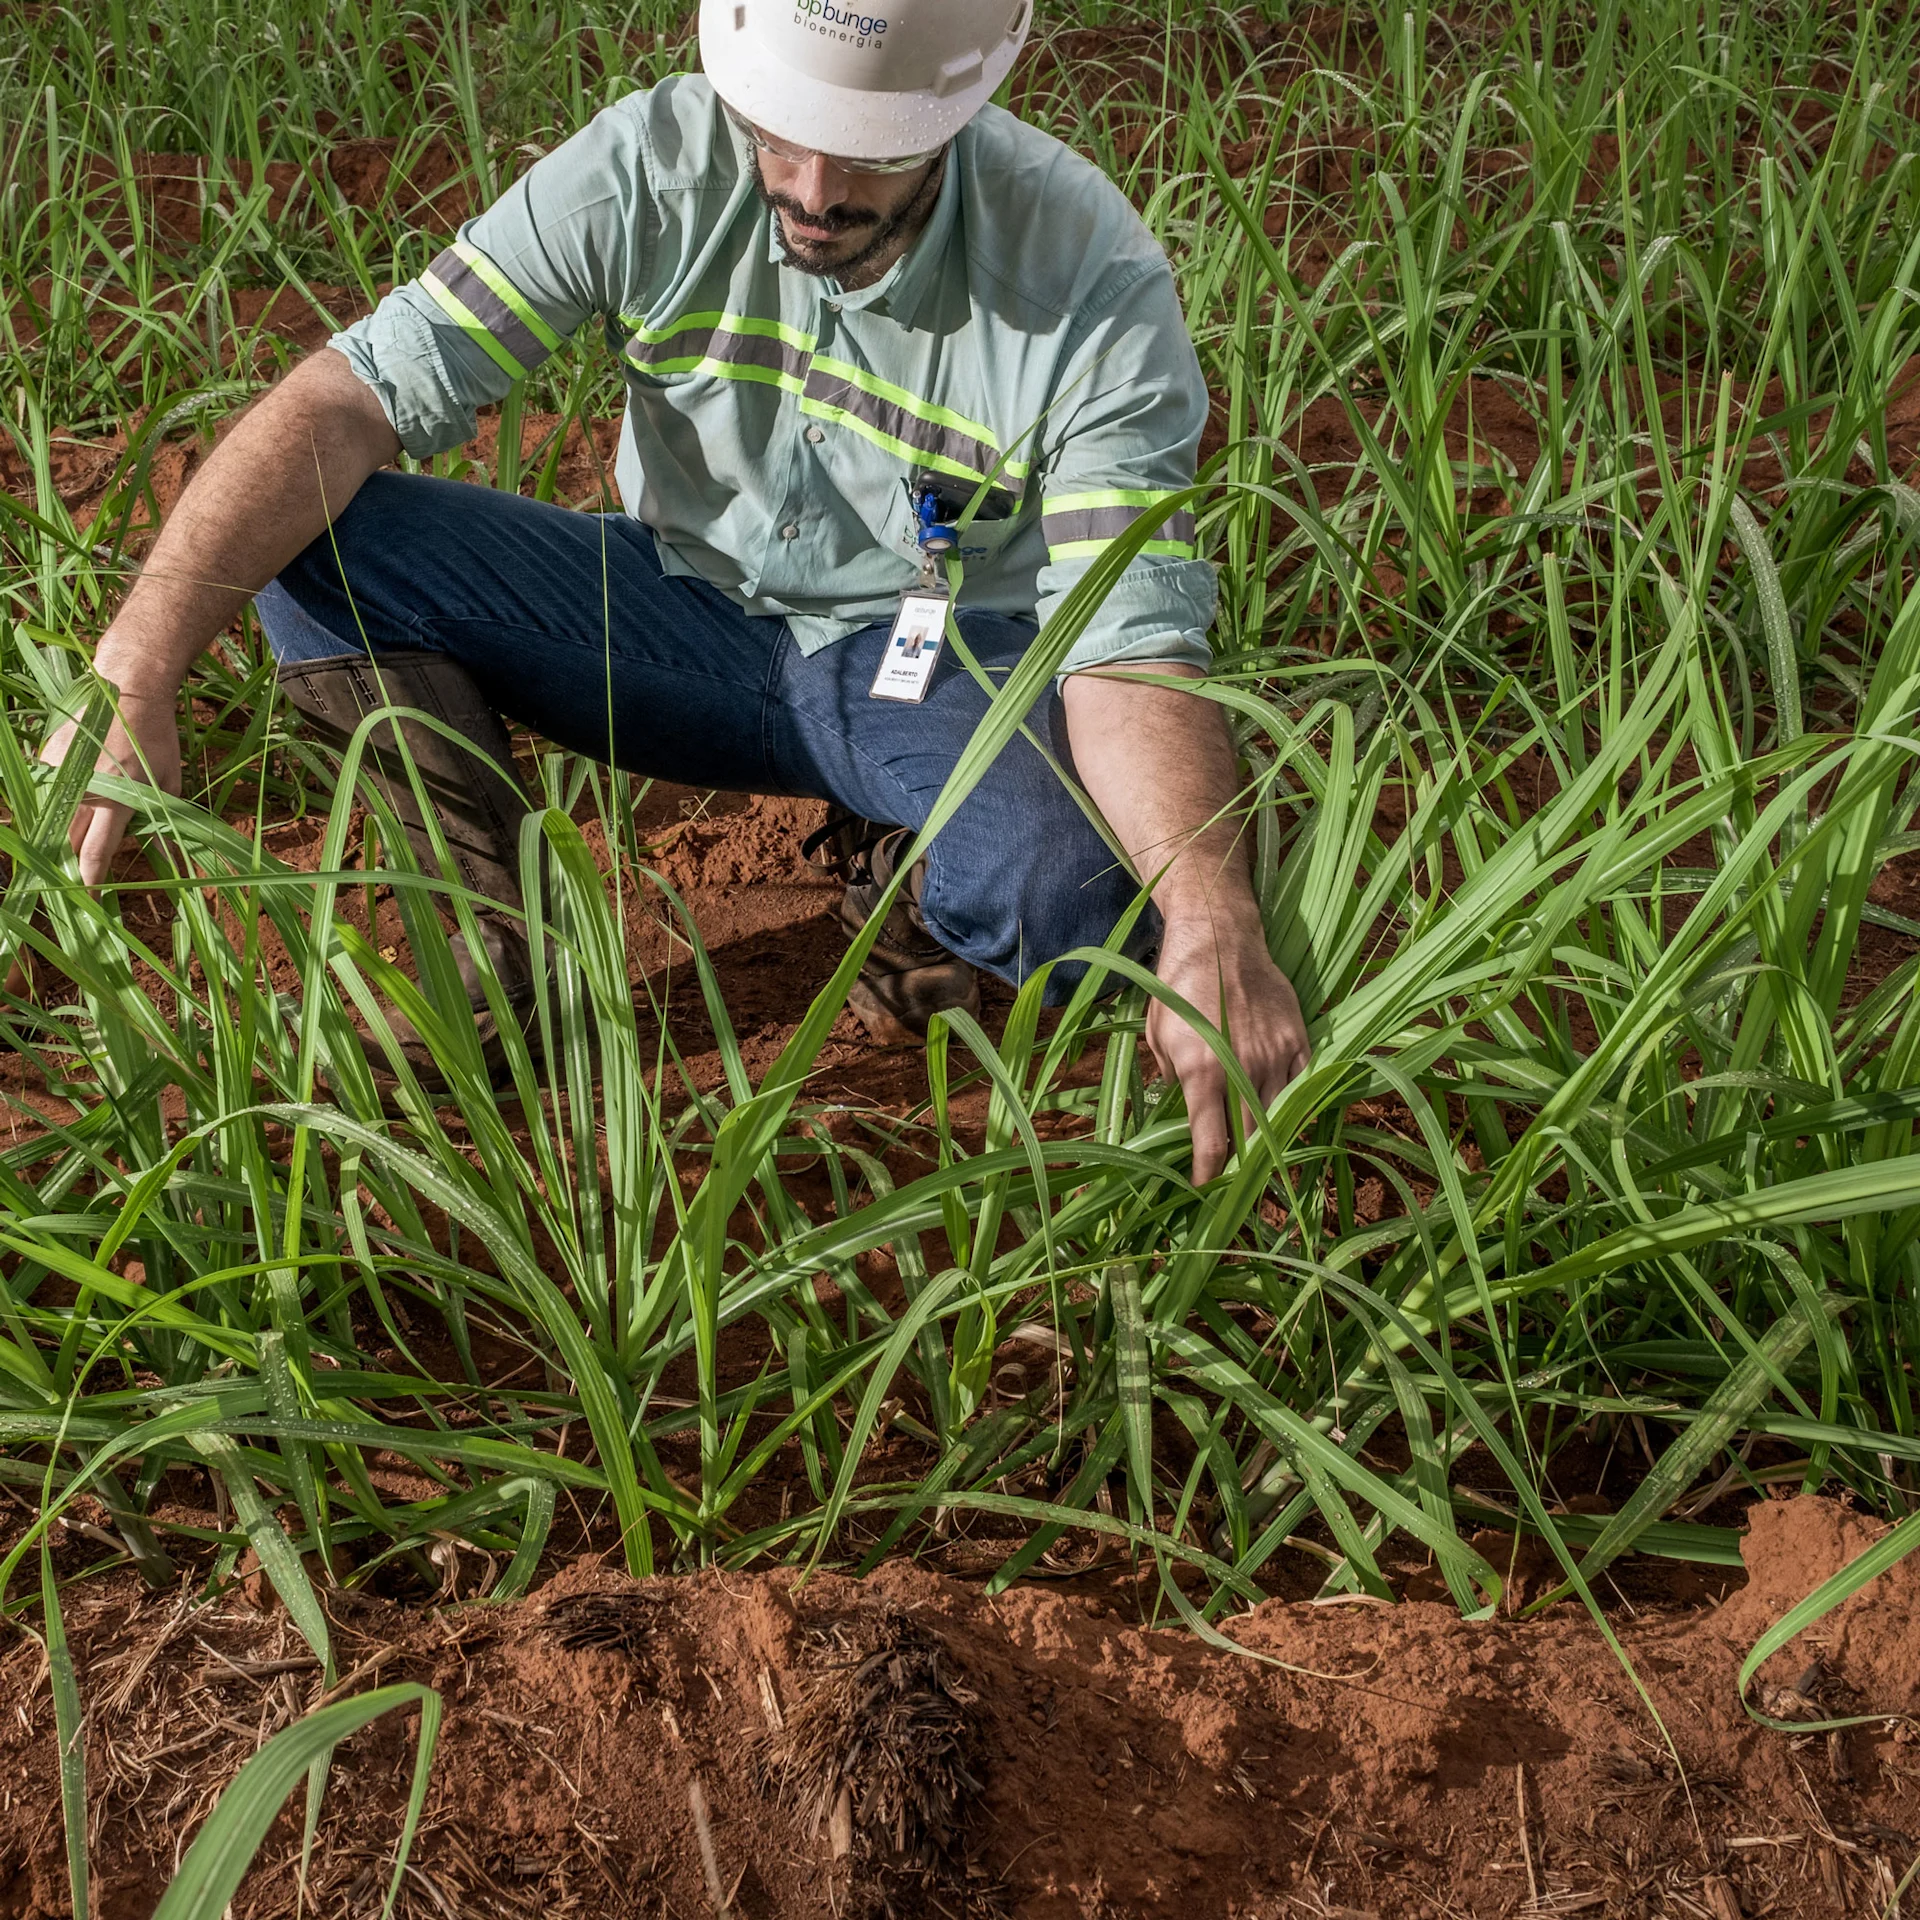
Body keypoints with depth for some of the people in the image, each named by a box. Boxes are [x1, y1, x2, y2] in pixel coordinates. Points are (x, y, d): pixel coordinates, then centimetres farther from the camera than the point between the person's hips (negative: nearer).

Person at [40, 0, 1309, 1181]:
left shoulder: (1095, 282, -24)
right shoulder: (654, 167, -19)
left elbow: (1132, 645, -30)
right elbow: (361, 389, -22)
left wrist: (1214, 925, -50)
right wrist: (134, 673, -34)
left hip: (944, 666, -2)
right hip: (690, 610, 2)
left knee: (1077, 893, -36)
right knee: (313, 546, -20)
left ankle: (902, 876, 2)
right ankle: (503, 949, -2)